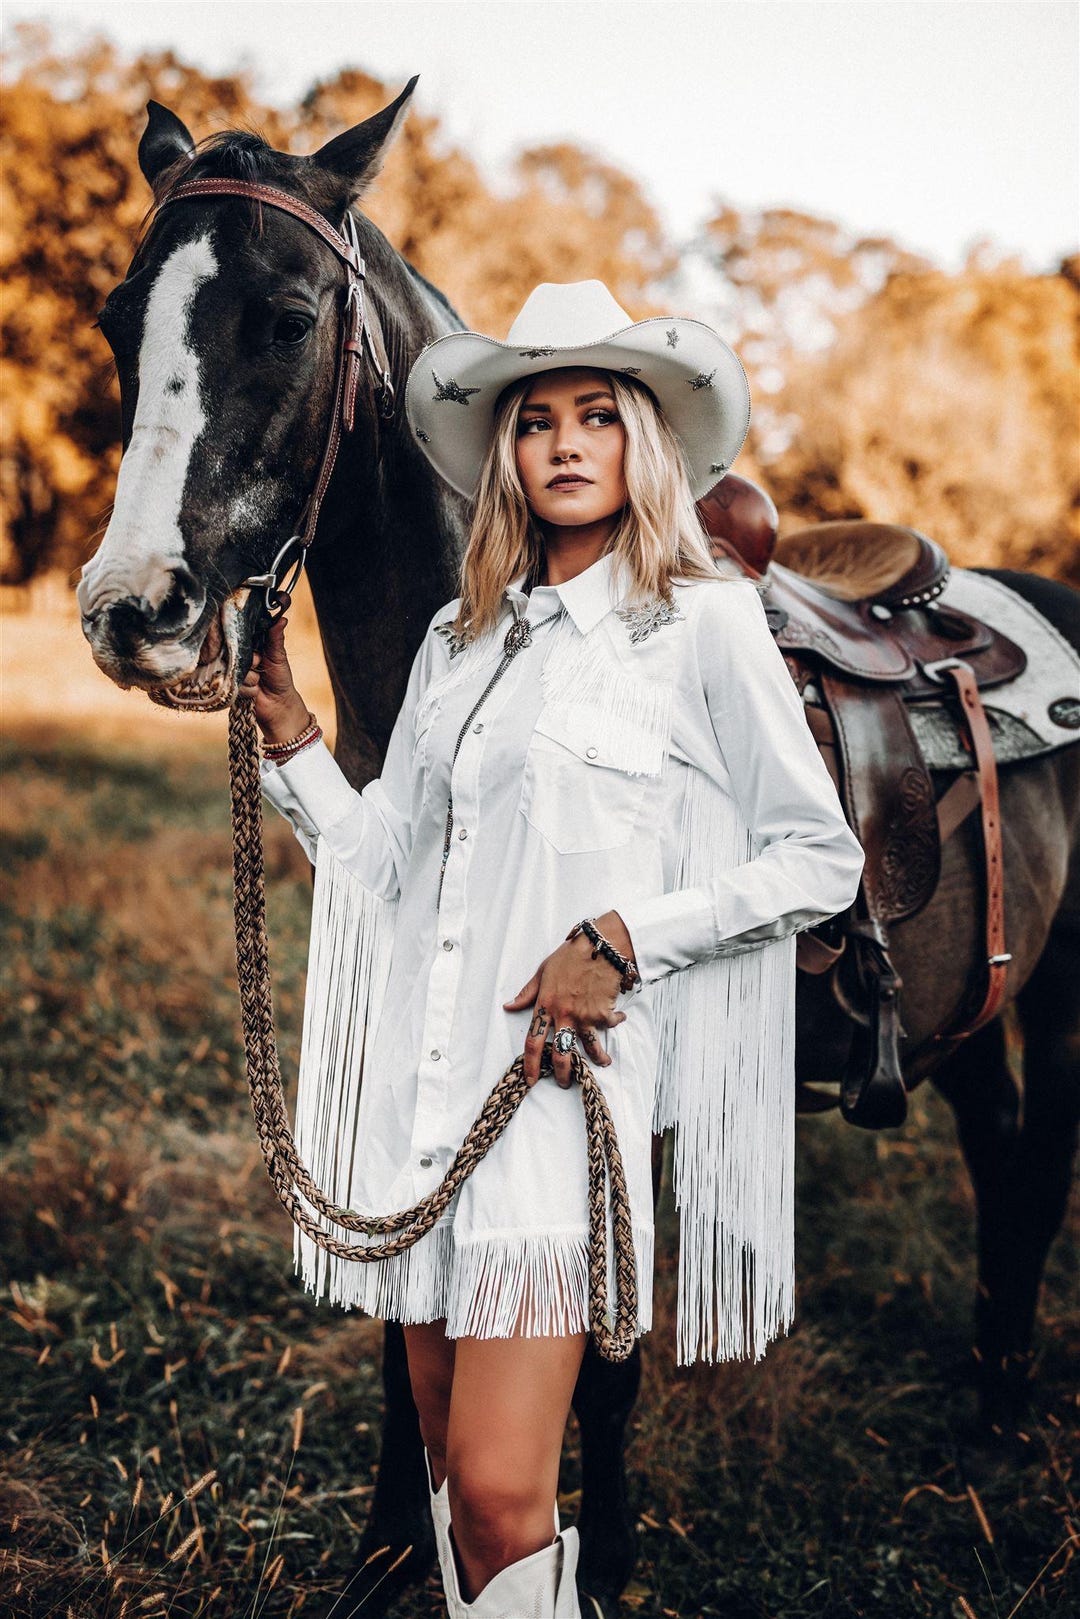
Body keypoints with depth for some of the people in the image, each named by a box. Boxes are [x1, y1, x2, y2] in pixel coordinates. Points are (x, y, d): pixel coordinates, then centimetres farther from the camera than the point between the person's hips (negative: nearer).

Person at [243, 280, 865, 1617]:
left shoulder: (707, 624, -1)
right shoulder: (461, 638, 15)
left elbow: (820, 859, -2)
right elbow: (385, 861, 16)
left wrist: (625, 939, -12)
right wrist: (288, 734, 5)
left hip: (561, 1073, -6)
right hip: (419, 1078, 6)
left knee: (499, 1484, -13)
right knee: (446, 1457, 14)